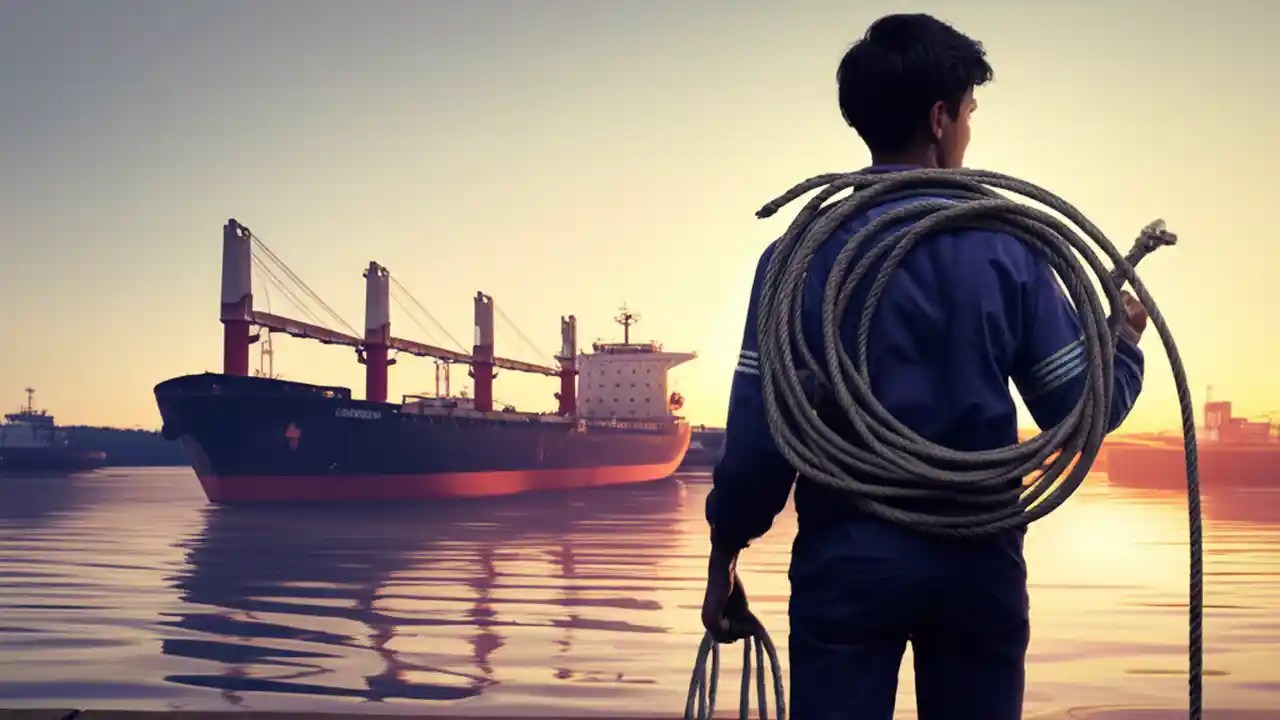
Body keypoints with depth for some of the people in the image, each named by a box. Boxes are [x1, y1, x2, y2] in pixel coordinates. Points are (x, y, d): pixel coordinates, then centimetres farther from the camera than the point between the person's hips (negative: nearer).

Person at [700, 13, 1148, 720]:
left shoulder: (803, 253, -6)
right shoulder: (1007, 247, -3)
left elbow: (760, 426, -8)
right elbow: (1081, 407, -1)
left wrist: (724, 553, 5)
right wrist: (1124, 343, 20)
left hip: (847, 557, -1)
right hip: (978, 560, 1)